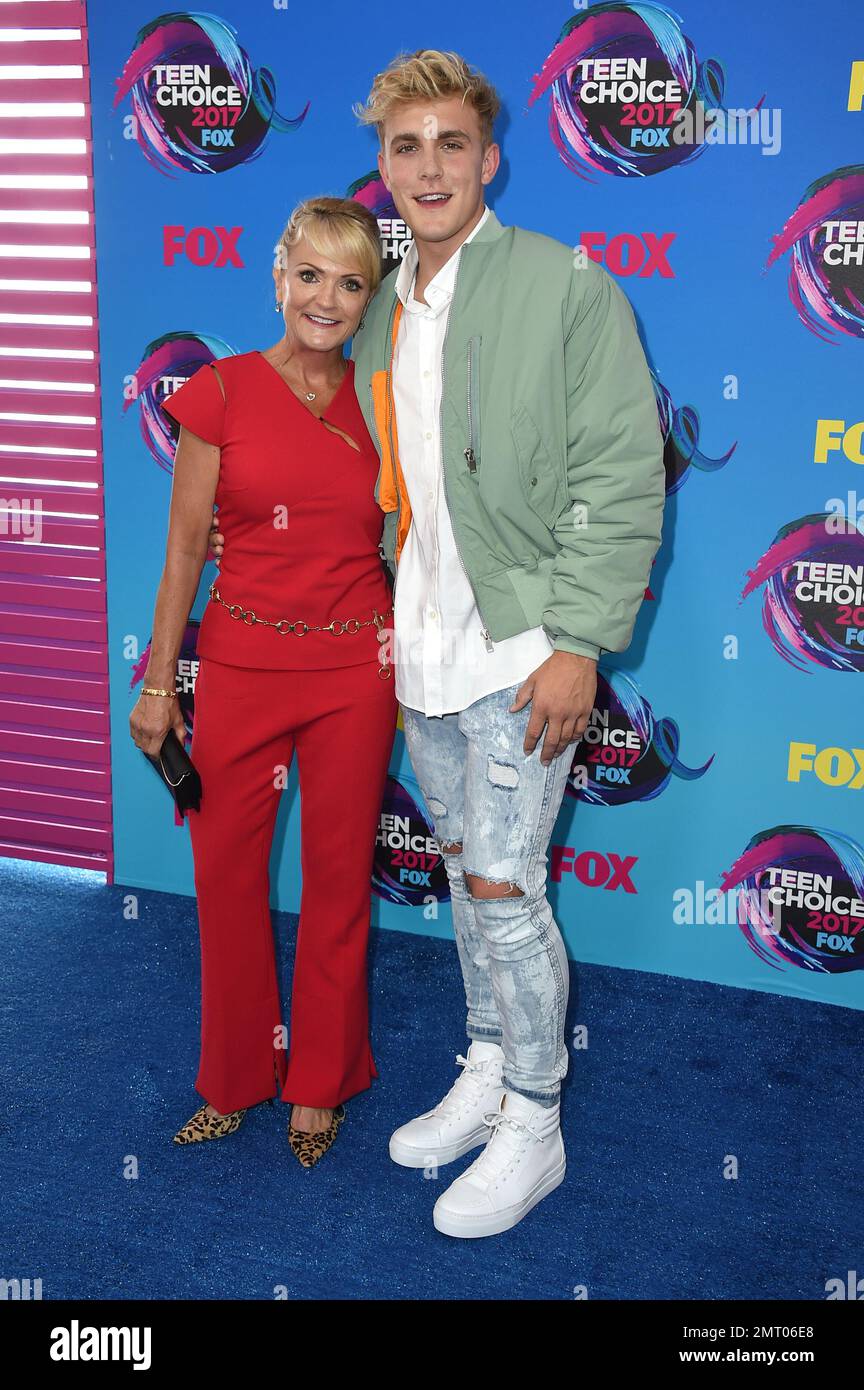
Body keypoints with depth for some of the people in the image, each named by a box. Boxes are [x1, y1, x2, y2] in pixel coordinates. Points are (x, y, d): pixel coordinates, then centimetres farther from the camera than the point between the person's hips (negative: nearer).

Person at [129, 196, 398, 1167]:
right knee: (226, 876, 8)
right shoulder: (222, 392, -3)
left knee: (339, 879, 10)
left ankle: (321, 1083, 30)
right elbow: (186, 546, -1)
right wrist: (158, 685, 0)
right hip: (241, 660, 0)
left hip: (354, 667, 1)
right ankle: (235, 1077, 30)